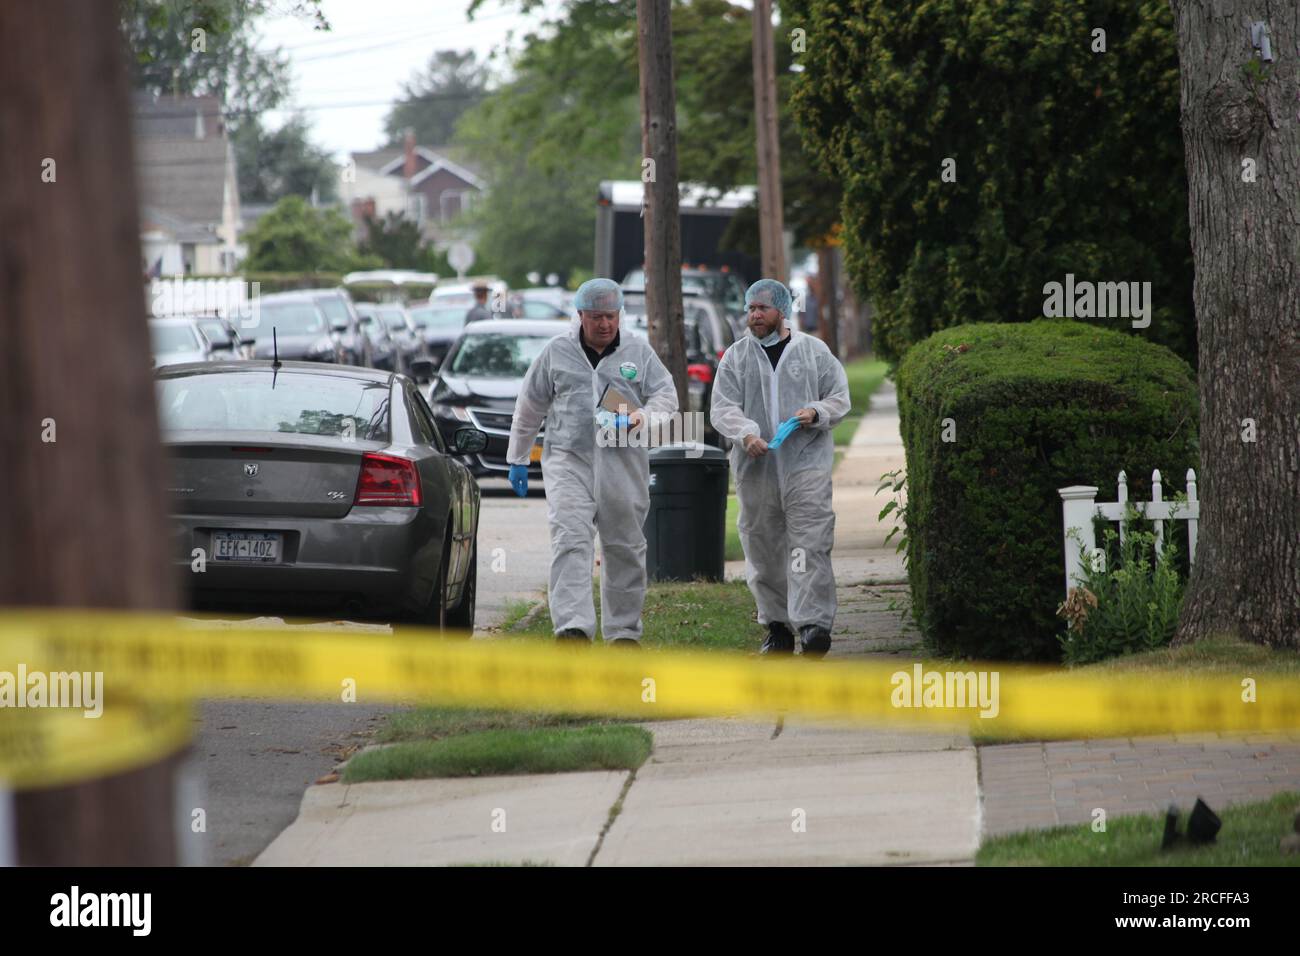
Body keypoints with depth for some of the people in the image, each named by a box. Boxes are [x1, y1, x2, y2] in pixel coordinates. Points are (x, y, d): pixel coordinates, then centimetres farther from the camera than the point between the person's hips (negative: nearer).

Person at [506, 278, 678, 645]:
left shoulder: (639, 352, 9)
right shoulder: (556, 353, 9)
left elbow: (666, 395, 10)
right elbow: (529, 408, 16)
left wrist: (644, 416, -12)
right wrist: (518, 458, 16)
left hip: (623, 463, 1)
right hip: (569, 461, -1)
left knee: (625, 547, 7)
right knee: (570, 541, -17)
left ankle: (624, 631, 19)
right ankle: (573, 627, -26)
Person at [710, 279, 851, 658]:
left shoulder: (814, 351, 7)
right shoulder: (736, 356, 10)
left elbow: (840, 398, 10)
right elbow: (722, 408, 2)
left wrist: (816, 413, -12)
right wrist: (746, 433, -17)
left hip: (806, 462, -2)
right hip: (756, 469, 2)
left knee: (809, 543, -13)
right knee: (763, 549, 5)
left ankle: (814, 623, -18)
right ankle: (777, 627, 15)